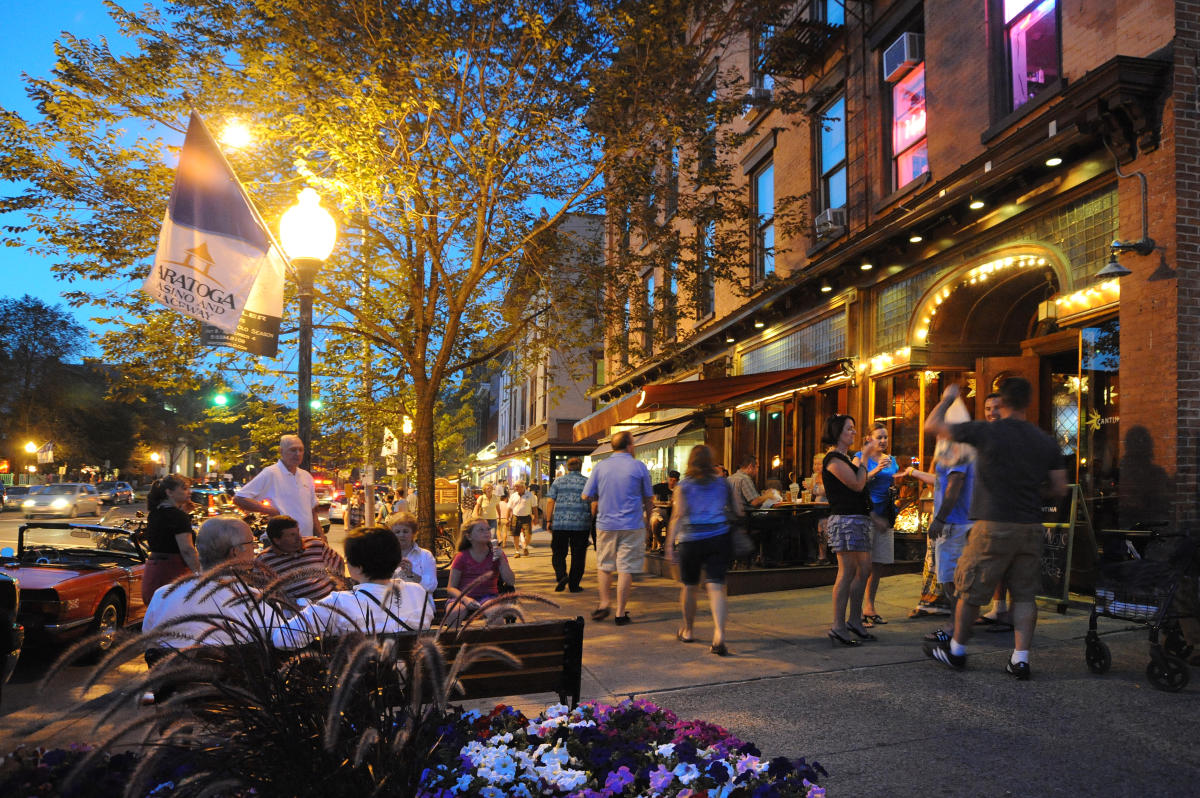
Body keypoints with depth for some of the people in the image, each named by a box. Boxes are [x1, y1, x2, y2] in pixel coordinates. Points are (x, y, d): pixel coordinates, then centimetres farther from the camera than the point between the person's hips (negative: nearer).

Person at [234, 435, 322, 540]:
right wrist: (270, 510, -17)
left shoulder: (307, 476, 14)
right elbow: (238, 499, -12)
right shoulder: (270, 473, -7)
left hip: (308, 540, 6)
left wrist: (321, 536, 9)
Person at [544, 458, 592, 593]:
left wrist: (548, 521, 5)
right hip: (581, 524, -1)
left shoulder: (558, 481, 7)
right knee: (578, 556, 8)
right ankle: (574, 585, 10)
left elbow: (550, 501, 0)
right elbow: (593, 504, -1)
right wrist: (590, 521, 9)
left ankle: (561, 575, -13)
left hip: (560, 523, 1)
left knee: (558, 553, 11)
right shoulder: (587, 483, 4)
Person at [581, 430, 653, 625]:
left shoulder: (600, 466, 1)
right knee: (626, 568, 2)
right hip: (632, 525, -2)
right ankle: (620, 613, 4)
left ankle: (604, 603, 13)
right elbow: (648, 498, 5)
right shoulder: (639, 466, -2)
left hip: (606, 523, 2)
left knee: (604, 565, 18)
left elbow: (586, 496, 3)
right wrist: (647, 519, 22)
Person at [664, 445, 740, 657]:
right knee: (716, 586, -4)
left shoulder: (683, 486, 1)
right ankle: (719, 635, -21)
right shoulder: (722, 483, 8)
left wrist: (670, 544, -6)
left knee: (689, 586, 14)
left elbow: (679, 515, -7)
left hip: (690, 539, -1)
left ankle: (687, 631, 29)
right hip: (719, 538, 1)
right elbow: (737, 511, 11)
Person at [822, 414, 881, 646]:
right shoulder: (833, 459, -11)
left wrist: (868, 456, 16)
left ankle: (855, 621, 20)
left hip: (859, 519, 10)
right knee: (847, 573, -9)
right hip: (845, 520, -10)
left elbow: (861, 484, 18)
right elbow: (857, 485, -16)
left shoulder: (847, 457, 20)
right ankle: (838, 628, -6)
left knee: (864, 570, 11)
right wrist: (864, 457, -6)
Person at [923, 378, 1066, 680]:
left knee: (970, 591, 8)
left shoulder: (986, 432, -9)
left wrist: (947, 398, 16)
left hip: (993, 525, -4)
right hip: (1031, 527, 5)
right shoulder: (1045, 441, 5)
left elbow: (932, 424, -1)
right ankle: (1020, 660, 10)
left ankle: (956, 651, 21)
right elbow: (1059, 488, 8)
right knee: (1024, 595, 12)